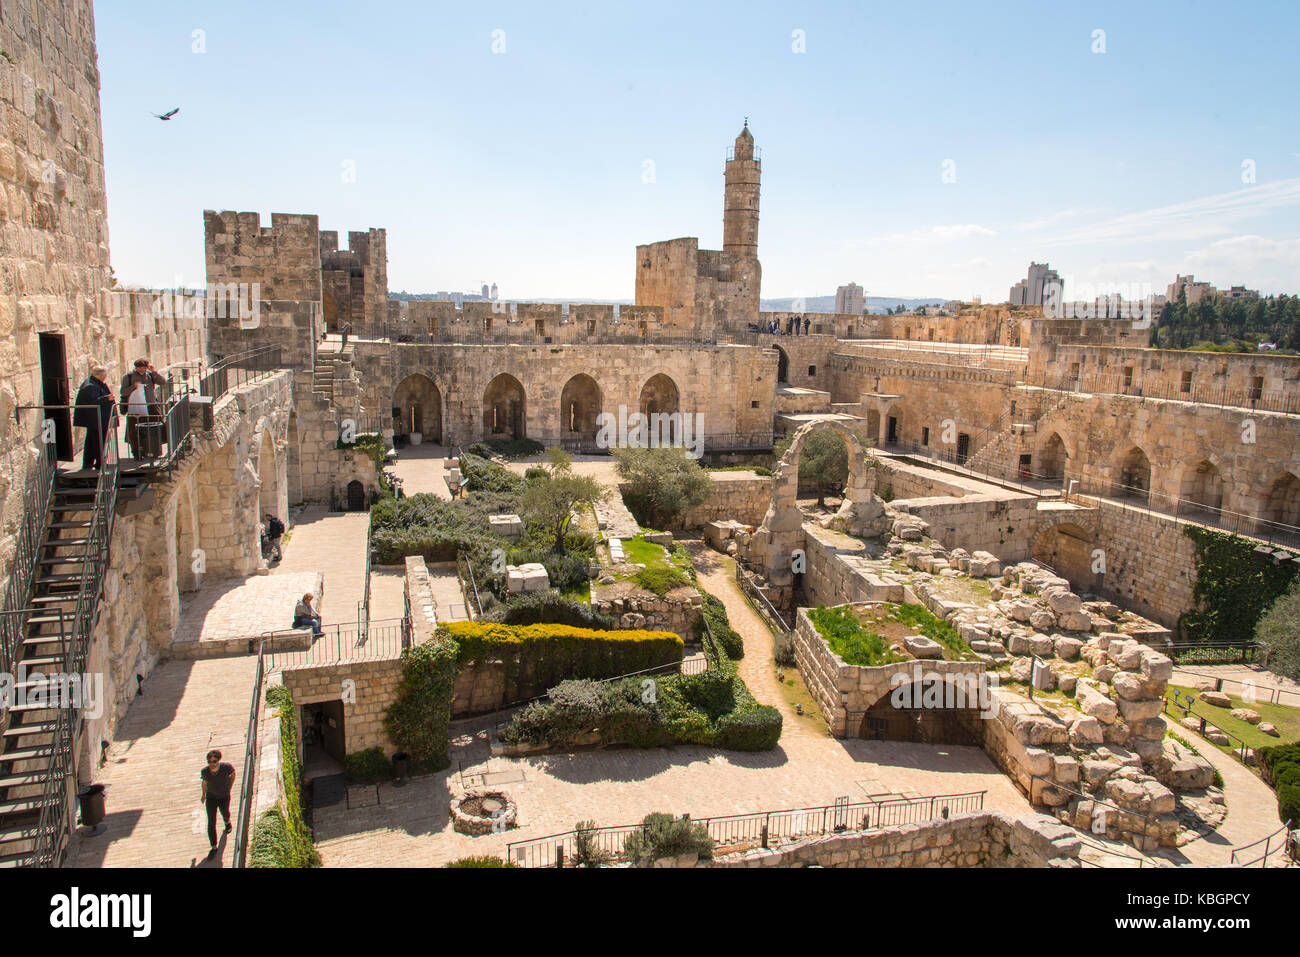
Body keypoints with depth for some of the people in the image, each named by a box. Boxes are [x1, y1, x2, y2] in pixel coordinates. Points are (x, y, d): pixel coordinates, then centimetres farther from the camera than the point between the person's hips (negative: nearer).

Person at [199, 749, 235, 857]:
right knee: (211, 822, -3)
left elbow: (233, 773, -6)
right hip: (211, 797, 0)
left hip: (224, 797, 0)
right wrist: (203, 794, 14)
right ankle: (214, 847, 10)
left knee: (225, 813, 27)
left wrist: (229, 788, -1)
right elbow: (204, 781, -1)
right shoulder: (204, 771, -24)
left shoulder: (226, 767, -31)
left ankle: (227, 821, 64)